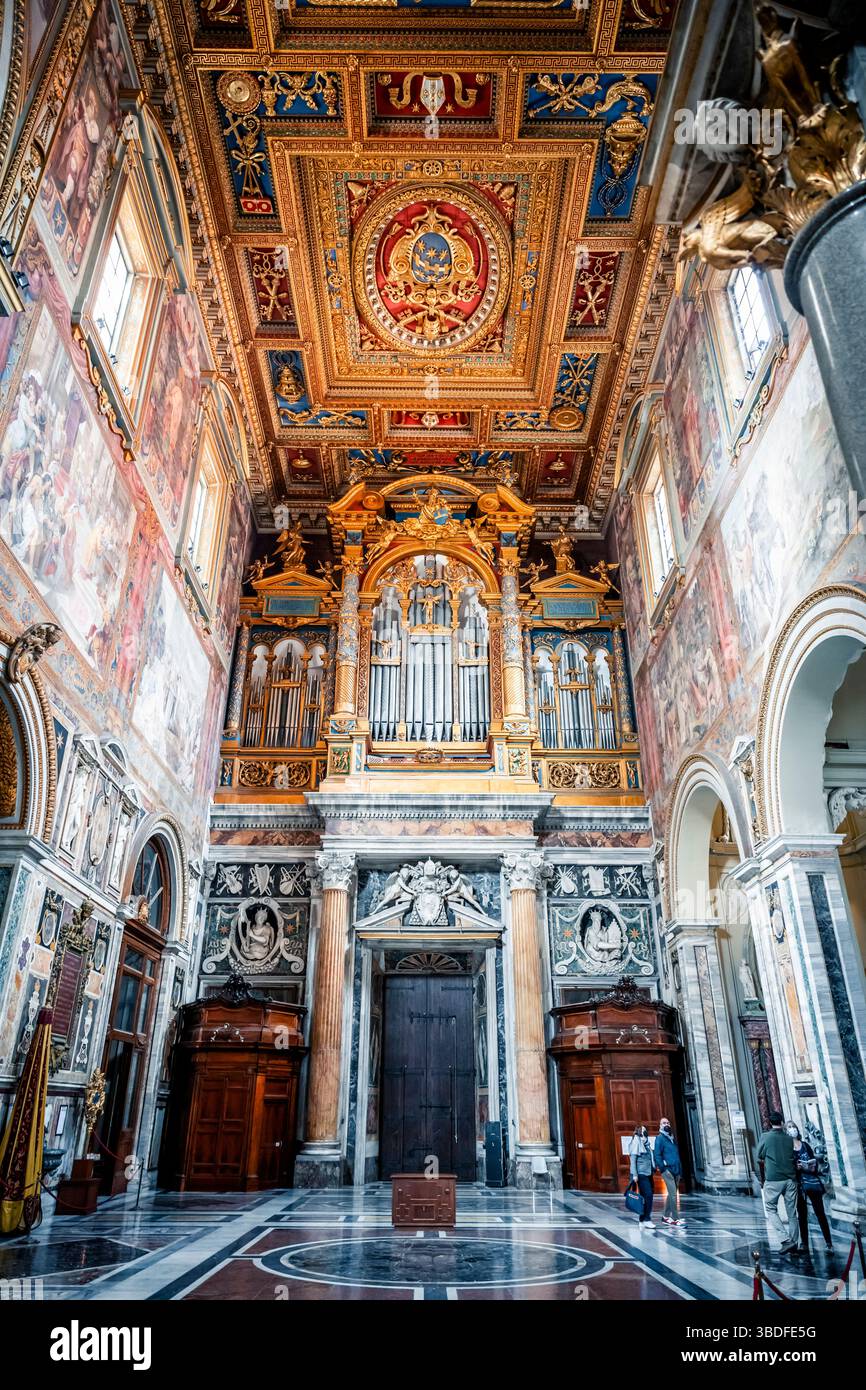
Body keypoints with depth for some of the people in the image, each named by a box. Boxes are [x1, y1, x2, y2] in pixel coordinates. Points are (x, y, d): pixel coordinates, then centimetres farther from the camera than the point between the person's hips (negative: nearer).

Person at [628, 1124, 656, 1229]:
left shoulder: (646, 1142, 16)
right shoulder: (636, 1141, -7)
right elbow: (632, 1158, -11)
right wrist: (634, 1174, -16)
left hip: (648, 1173, 8)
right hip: (641, 1173, -8)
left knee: (646, 1196, 8)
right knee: (648, 1195, -12)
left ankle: (642, 1220, 15)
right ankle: (646, 1219, -7)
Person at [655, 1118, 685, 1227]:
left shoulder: (672, 1138, 20)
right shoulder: (660, 1138, -3)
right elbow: (657, 1155, -10)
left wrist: (680, 1169, 17)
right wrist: (663, 1168, -16)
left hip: (676, 1171, 8)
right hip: (667, 1170, -8)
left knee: (671, 1194, 11)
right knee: (673, 1194, -12)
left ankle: (667, 1217, 20)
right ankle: (676, 1218, -9)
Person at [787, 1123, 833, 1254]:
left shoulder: (805, 1145, 11)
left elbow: (814, 1159, 10)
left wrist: (814, 1168, -9)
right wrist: (796, 1167, -19)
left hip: (812, 1180, 2)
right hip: (798, 1183, -2)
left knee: (820, 1212, 1)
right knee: (802, 1214, 4)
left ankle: (829, 1242, 7)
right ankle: (804, 1243, 12)